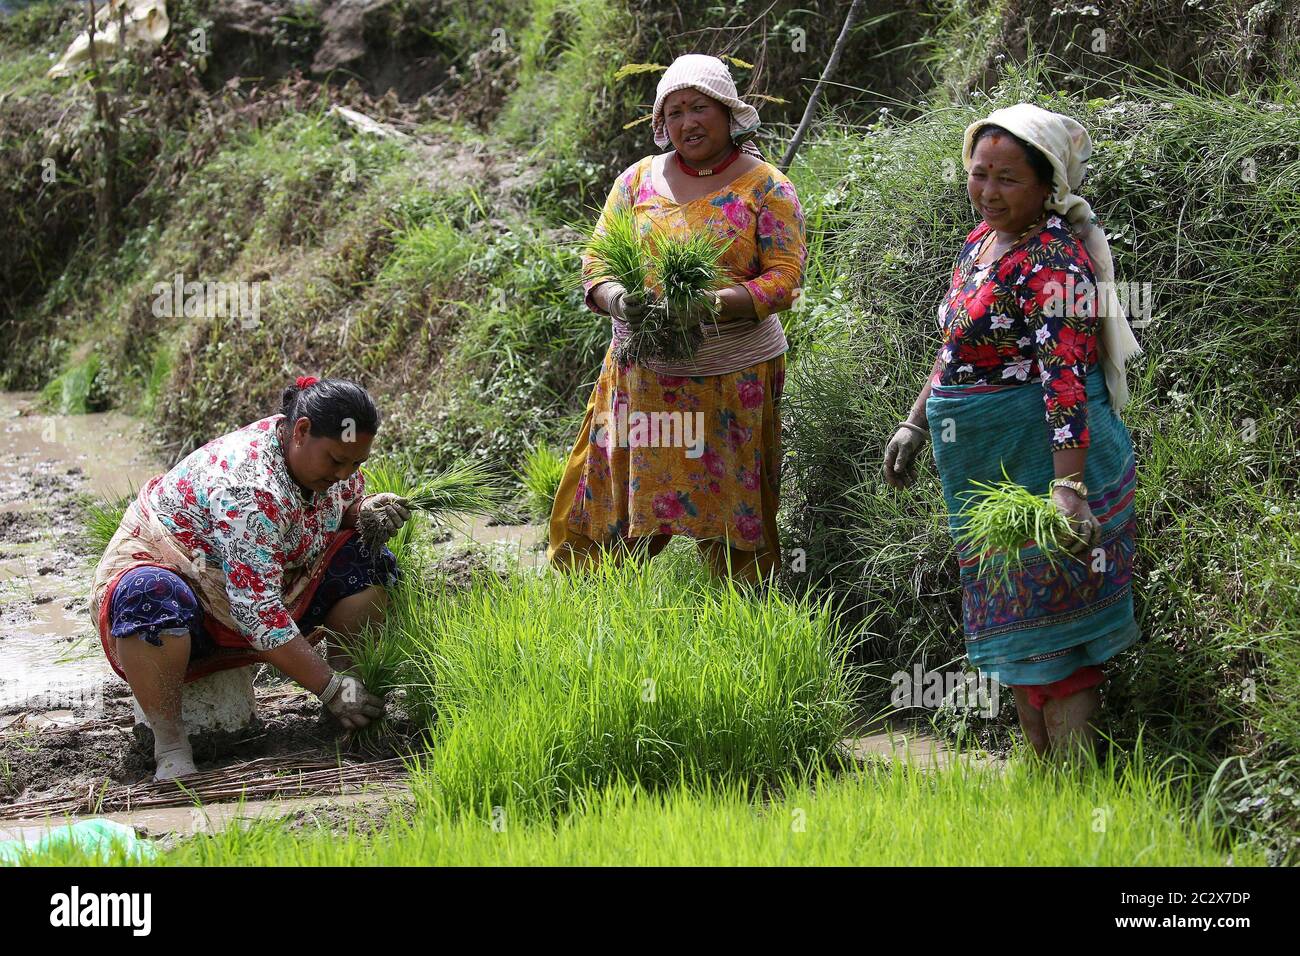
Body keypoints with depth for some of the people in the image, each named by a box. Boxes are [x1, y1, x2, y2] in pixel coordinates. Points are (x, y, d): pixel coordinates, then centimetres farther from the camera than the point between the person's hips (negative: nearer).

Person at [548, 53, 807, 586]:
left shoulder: (767, 189, 0)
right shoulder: (638, 180, 9)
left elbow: (785, 277, -7)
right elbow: (596, 263, 7)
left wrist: (715, 304, -23)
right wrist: (618, 300, -17)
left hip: (733, 380, -3)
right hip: (641, 375, 3)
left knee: (732, 520, 0)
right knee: (605, 503, 2)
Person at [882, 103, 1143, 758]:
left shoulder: (1052, 259, -20)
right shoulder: (983, 237, 8)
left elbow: (1066, 377, -30)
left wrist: (1068, 488, -37)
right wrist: (916, 423, 20)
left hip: (1042, 459, -9)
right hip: (986, 468, 9)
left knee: (1048, 629, -3)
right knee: (1013, 617, 18)